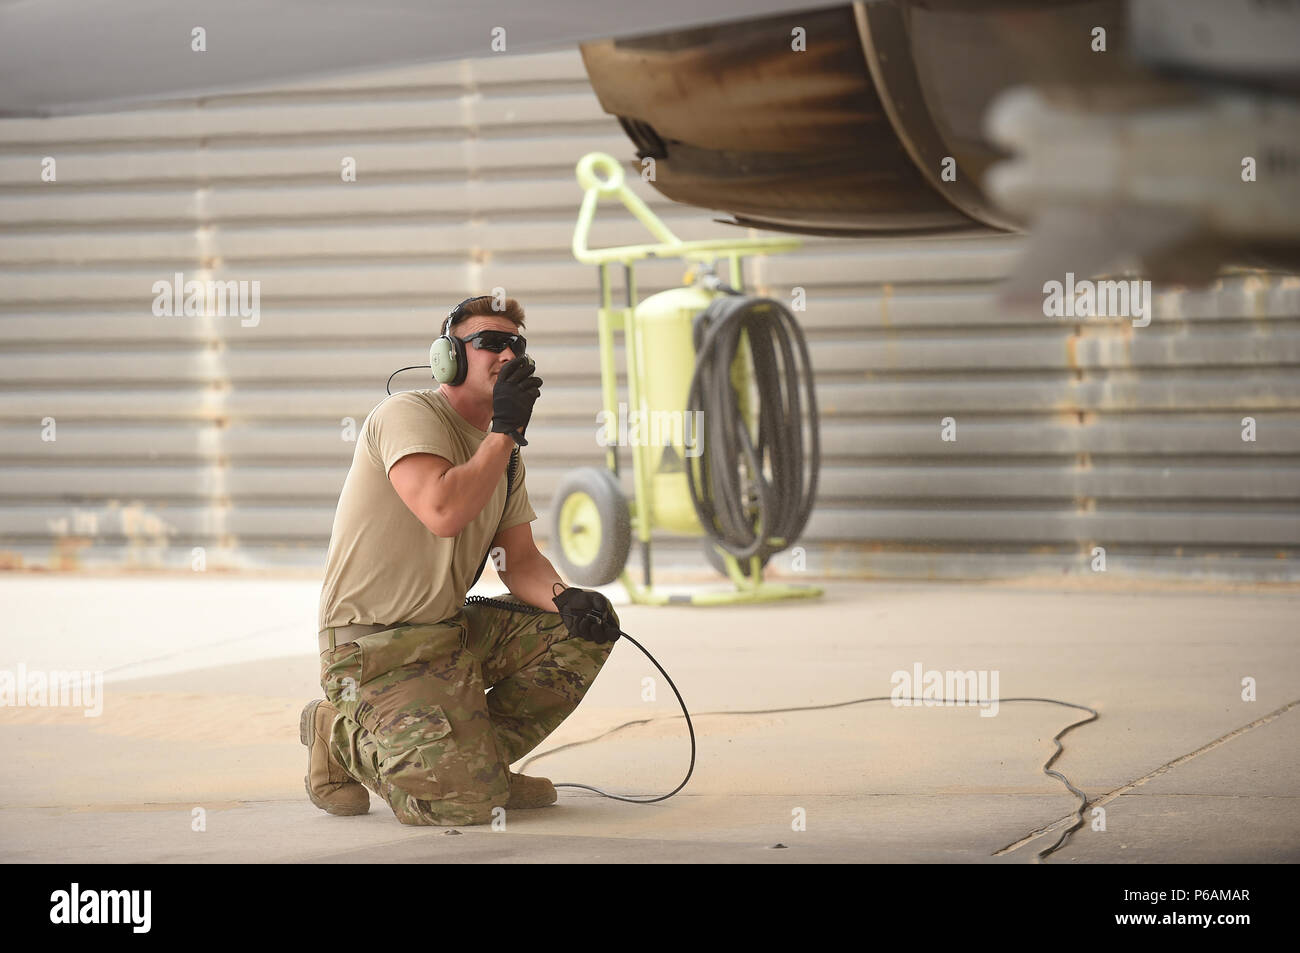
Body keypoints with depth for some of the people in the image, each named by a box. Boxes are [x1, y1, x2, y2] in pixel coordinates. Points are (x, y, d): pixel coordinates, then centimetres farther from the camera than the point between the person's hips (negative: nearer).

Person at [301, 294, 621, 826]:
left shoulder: (503, 455, 14)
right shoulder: (410, 414, -14)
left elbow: (520, 561, 9)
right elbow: (444, 512, -31)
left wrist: (565, 600, -13)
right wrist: (505, 431, -22)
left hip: (452, 632, 9)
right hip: (375, 650, -9)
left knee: (588, 629, -1)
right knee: (467, 801, -23)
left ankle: (479, 756, 6)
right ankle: (344, 735, 4)